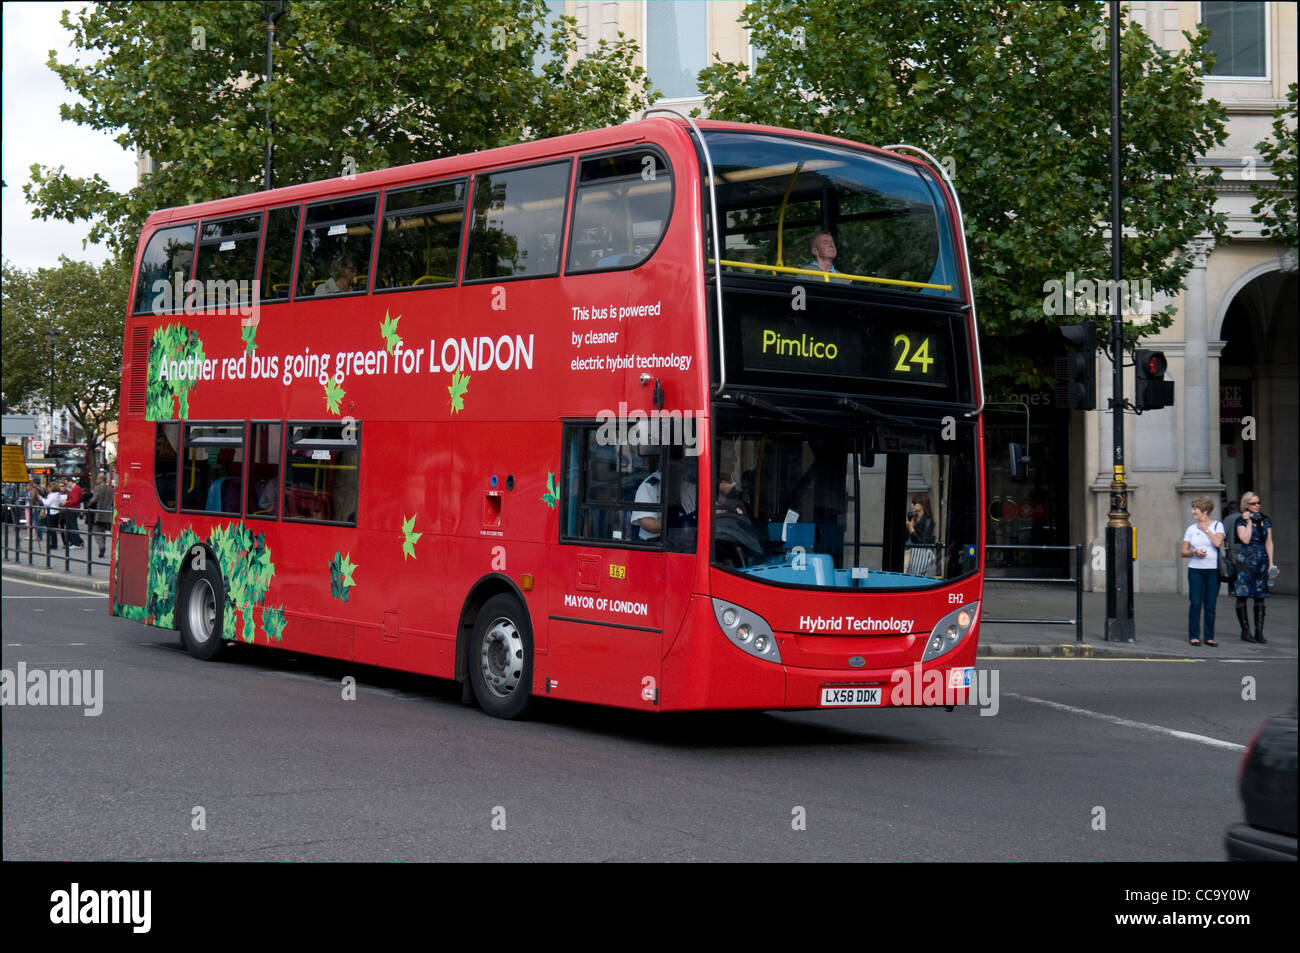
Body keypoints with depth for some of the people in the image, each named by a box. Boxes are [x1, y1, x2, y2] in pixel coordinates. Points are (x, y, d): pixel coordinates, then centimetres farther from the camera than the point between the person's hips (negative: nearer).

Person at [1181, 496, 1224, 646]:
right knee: (1195, 604, -4)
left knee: (1210, 605, 1)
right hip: (1195, 570, 1)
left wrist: (1205, 529, -5)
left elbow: (1218, 542, -15)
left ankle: (1209, 637, 9)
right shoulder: (1191, 529, 10)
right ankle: (1193, 636, 2)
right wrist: (1194, 552, -9)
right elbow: (1184, 552, 10)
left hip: (1213, 570, -1)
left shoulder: (1217, 525, 4)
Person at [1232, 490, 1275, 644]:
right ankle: (1245, 631, 2)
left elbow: (1269, 543, 13)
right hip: (1245, 560, -4)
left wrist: (1271, 563, 7)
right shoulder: (1240, 521, 0)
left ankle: (1259, 632, 4)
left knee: (1260, 597, 2)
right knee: (1242, 596, -4)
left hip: (1262, 561, 4)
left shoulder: (1266, 521, 13)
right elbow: (1245, 539, -12)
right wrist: (1249, 521, -9)